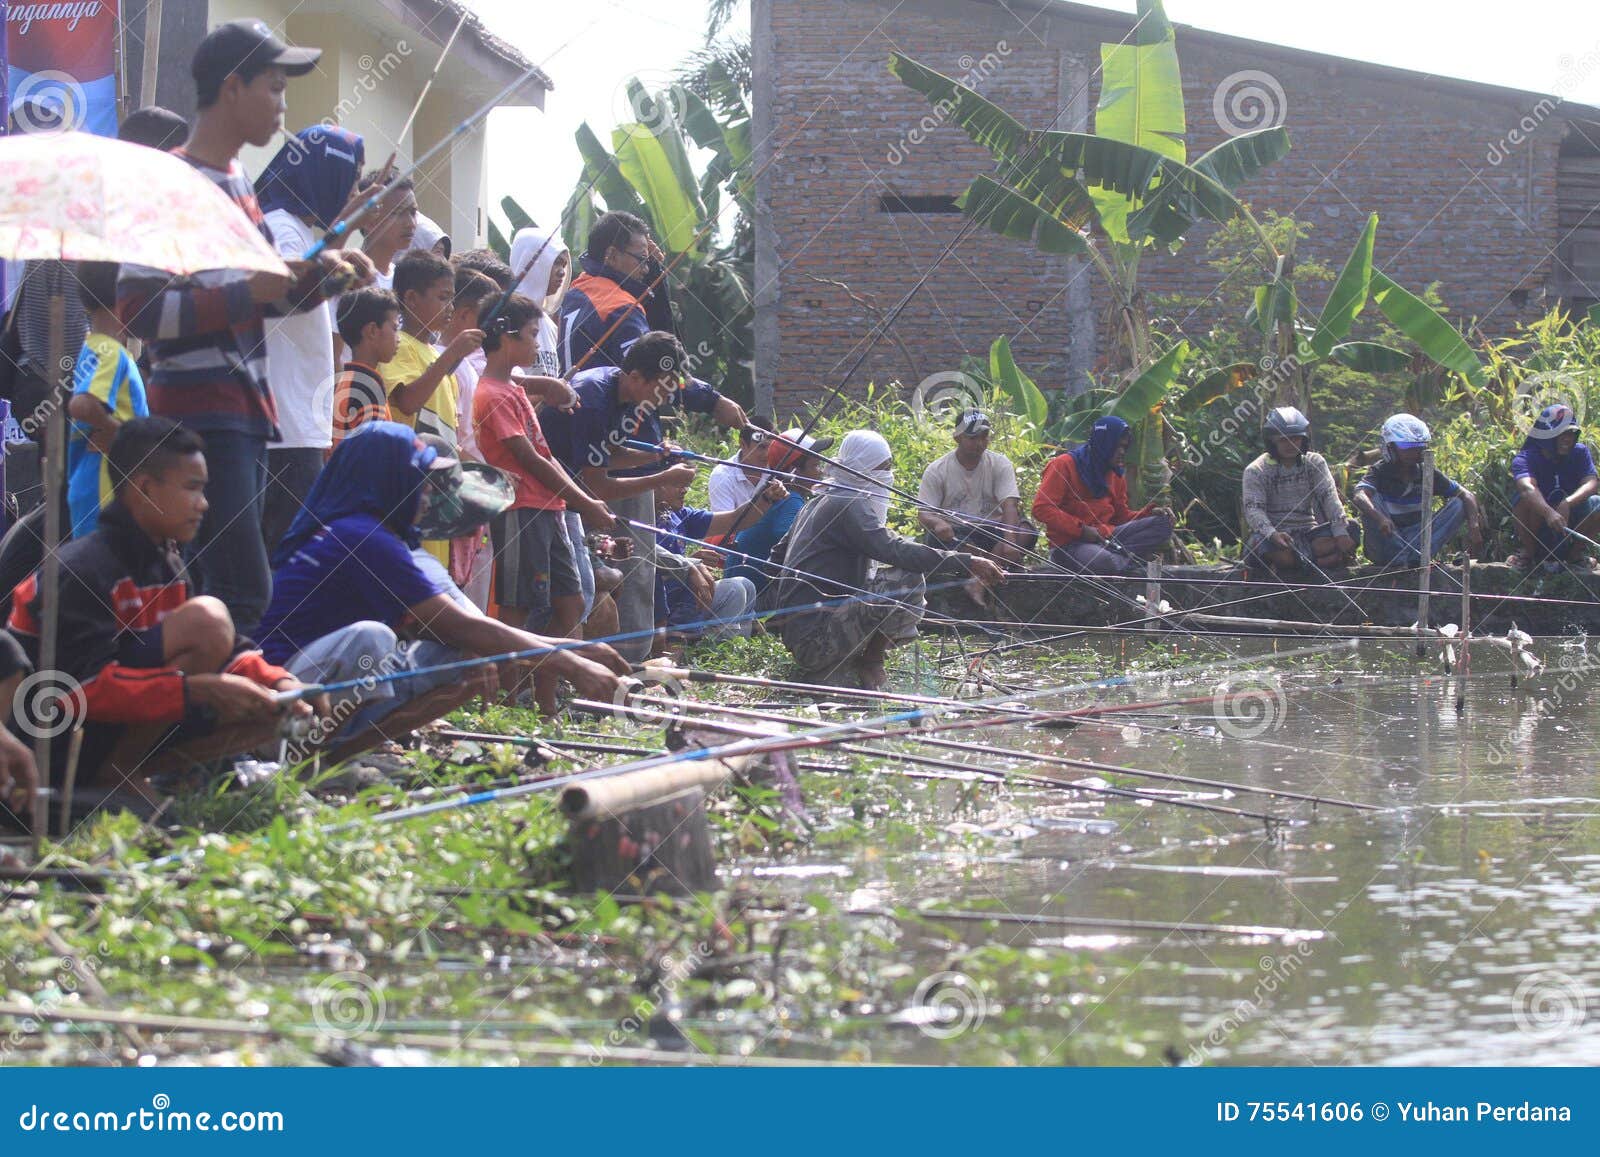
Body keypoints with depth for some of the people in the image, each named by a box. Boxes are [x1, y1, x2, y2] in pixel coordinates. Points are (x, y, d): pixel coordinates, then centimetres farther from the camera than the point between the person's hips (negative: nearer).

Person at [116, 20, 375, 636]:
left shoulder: (238, 181, 17)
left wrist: (319, 274, 9)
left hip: (246, 411, 9)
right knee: (243, 591, -16)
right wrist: (249, 293, -21)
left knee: (234, 588, 9)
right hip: (200, 416, -9)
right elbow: (138, 310, -20)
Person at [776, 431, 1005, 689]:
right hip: (816, 636, -10)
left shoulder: (821, 502, 21)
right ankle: (871, 665, -7)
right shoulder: (848, 504, -11)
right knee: (908, 580, -21)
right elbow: (895, 550, -24)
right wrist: (966, 563, -26)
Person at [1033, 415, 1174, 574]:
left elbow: (1121, 515, 20)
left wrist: (1151, 513, 1)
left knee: (1162, 525, -12)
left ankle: (1119, 555, -25)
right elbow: (1041, 508, -12)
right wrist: (1081, 529, -17)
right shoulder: (1065, 465, -5)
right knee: (1103, 561, -42)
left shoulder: (1115, 475, 16)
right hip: (1069, 542, -7)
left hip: (1106, 537, 7)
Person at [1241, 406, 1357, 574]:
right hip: (1271, 533, -2)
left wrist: (1340, 532, -22)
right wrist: (1272, 534, -34)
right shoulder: (1256, 471, -1)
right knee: (1285, 556, -38)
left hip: (1307, 530, 2)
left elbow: (1329, 497, -5)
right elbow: (1253, 509, -13)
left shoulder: (1314, 463, 8)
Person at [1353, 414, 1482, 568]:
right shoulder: (1380, 471, -9)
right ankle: (1400, 557, -34)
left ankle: (1418, 555, -29)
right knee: (1372, 499, -25)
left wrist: (1474, 526, -20)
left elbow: (1466, 495, -2)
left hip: (1417, 537, 3)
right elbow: (1359, 496, -29)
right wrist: (1379, 518, -50)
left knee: (1458, 505, -12)